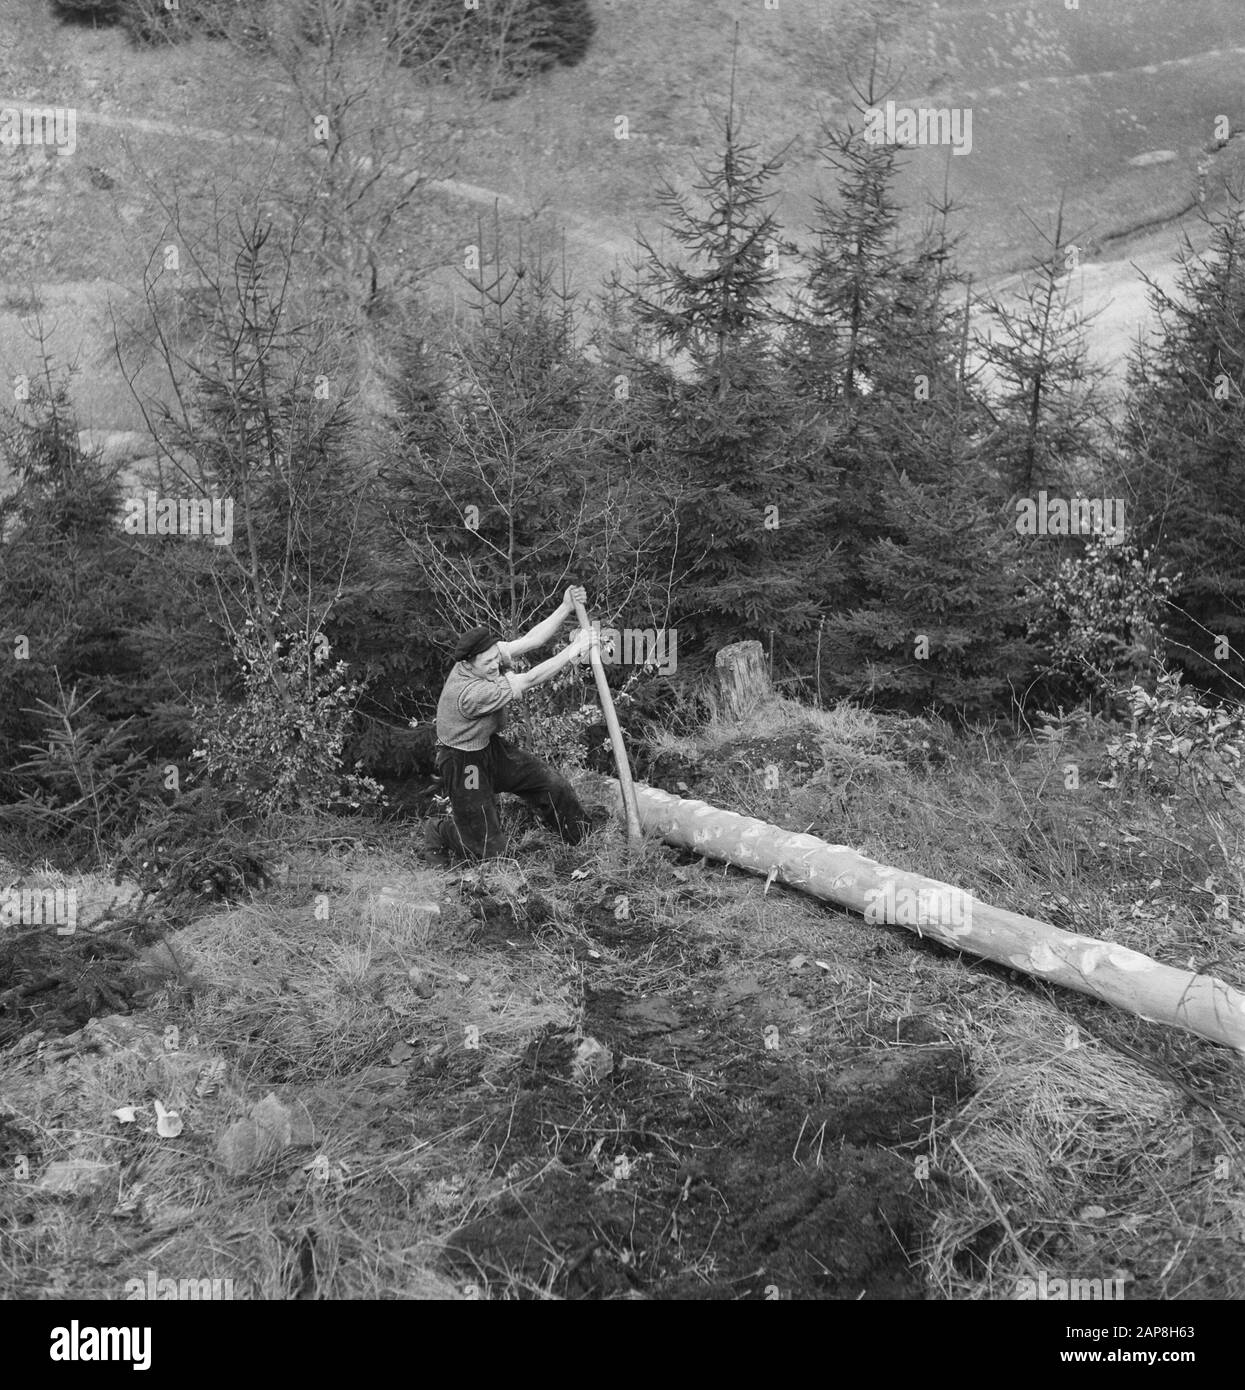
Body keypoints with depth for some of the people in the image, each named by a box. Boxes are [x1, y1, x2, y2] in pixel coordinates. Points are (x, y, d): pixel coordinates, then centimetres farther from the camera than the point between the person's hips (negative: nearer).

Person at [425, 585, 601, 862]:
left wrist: (566, 608, -26)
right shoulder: (469, 692, -36)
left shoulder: (489, 654, -13)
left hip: (491, 746, 9)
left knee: (551, 784, 3)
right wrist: (572, 652, -33)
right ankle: (442, 833, 28)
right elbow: (530, 680, -35)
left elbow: (532, 639, -15)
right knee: (489, 848, -1)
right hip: (463, 762, -8)